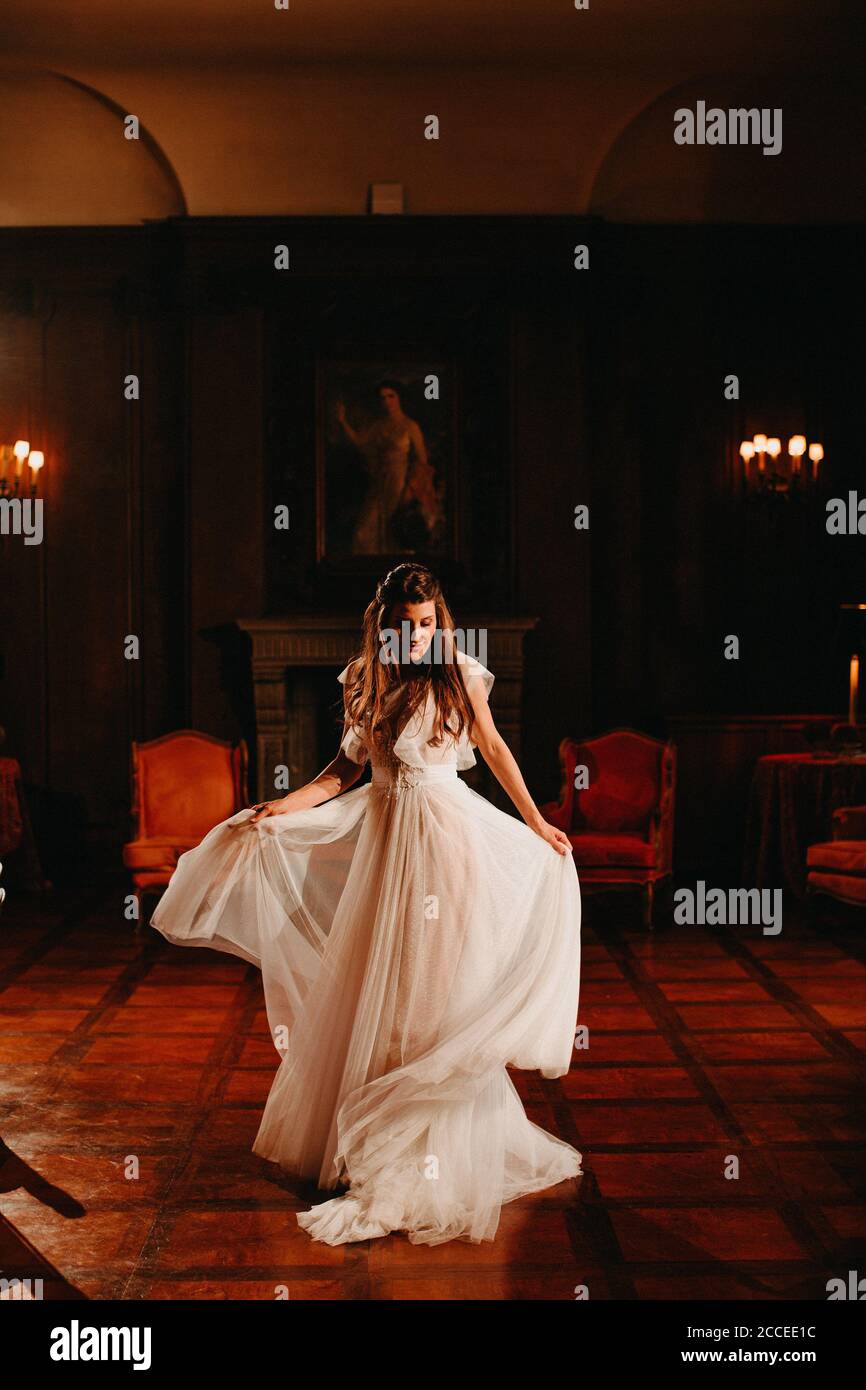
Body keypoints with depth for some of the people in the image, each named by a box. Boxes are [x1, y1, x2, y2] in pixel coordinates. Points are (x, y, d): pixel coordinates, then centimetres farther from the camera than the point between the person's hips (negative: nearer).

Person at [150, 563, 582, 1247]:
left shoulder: (461, 674, -5)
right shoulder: (366, 680, 4)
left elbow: (493, 746, 6)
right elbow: (347, 768, 8)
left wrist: (537, 824, 10)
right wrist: (281, 807, -3)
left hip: (450, 831, -4)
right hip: (387, 833, 4)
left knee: (440, 988, 1)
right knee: (373, 989, 9)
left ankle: (439, 1151, 13)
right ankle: (367, 1139, 26)